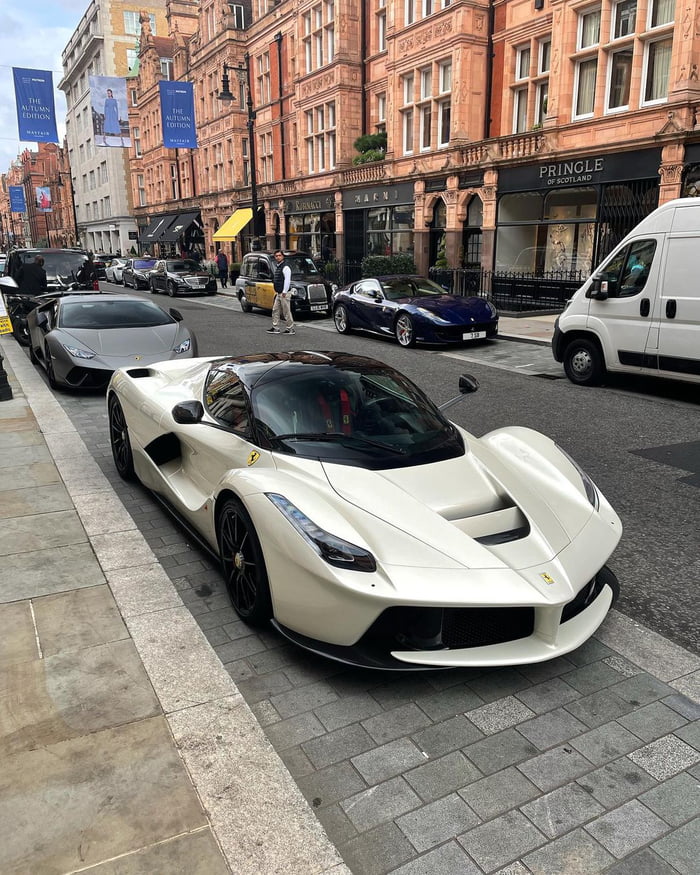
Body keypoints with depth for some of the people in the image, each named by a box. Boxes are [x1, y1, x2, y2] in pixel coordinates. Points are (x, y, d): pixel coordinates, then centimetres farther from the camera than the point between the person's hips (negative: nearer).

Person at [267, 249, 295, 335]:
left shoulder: (285, 267, -13)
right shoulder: (277, 267, 17)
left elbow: (287, 280, -20)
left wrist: (284, 292, -22)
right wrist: (277, 291, 19)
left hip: (284, 293, -10)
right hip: (278, 293, 10)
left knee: (286, 312, -5)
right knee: (275, 310, 10)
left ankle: (290, 329, 1)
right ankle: (275, 328, 15)